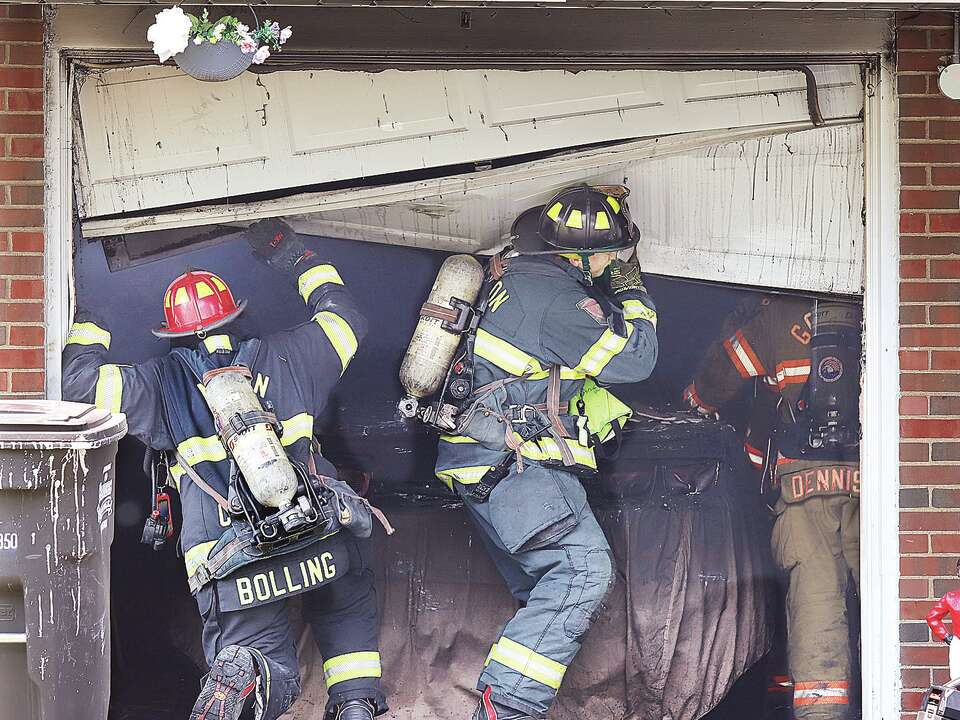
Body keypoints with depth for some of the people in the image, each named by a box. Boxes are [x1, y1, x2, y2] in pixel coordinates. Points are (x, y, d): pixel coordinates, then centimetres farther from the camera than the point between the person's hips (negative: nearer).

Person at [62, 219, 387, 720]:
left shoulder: (165, 382, 8)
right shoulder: (281, 356, 14)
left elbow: (82, 384, 5)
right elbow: (347, 320, 30)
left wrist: (85, 322, 22)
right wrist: (298, 259, 39)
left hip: (228, 564, -1)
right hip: (319, 543, 1)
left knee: (273, 675, 9)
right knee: (348, 609, 30)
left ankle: (240, 675, -27)